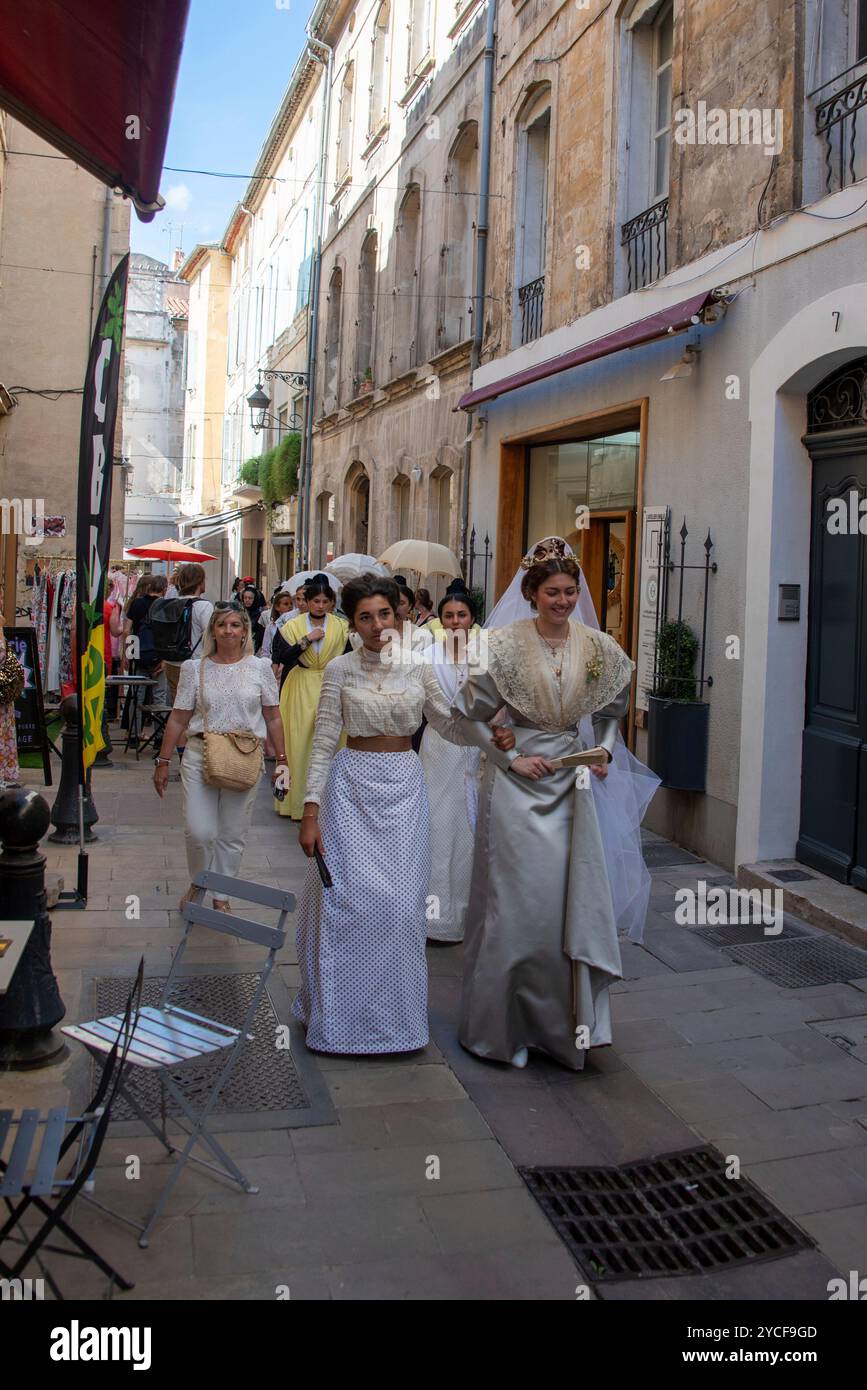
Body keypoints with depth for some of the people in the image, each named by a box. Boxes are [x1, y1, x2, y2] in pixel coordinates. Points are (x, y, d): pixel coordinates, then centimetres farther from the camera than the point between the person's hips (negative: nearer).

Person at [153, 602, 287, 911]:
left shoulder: (259, 668, 3)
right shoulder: (195, 668, 3)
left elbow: (273, 718, 6)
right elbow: (178, 718, 5)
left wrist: (281, 760, 3)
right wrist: (163, 762, 3)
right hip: (200, 755, 0)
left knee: (232, 834, 8)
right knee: (199, 831, -4)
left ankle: (220, 894, 27)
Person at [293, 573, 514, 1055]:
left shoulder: (418, 668, 3)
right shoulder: (340, 670, -3)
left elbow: (452, 722, 6)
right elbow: (324, 742, -3)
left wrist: (493, 739, -13)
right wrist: (311, 811, -8)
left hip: (405, 788, 2)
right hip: (353, 785, -2)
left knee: (401, 902, 3)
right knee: (348, 897, -2)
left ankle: (394, 1009, 21)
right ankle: (341, 1010, 16)